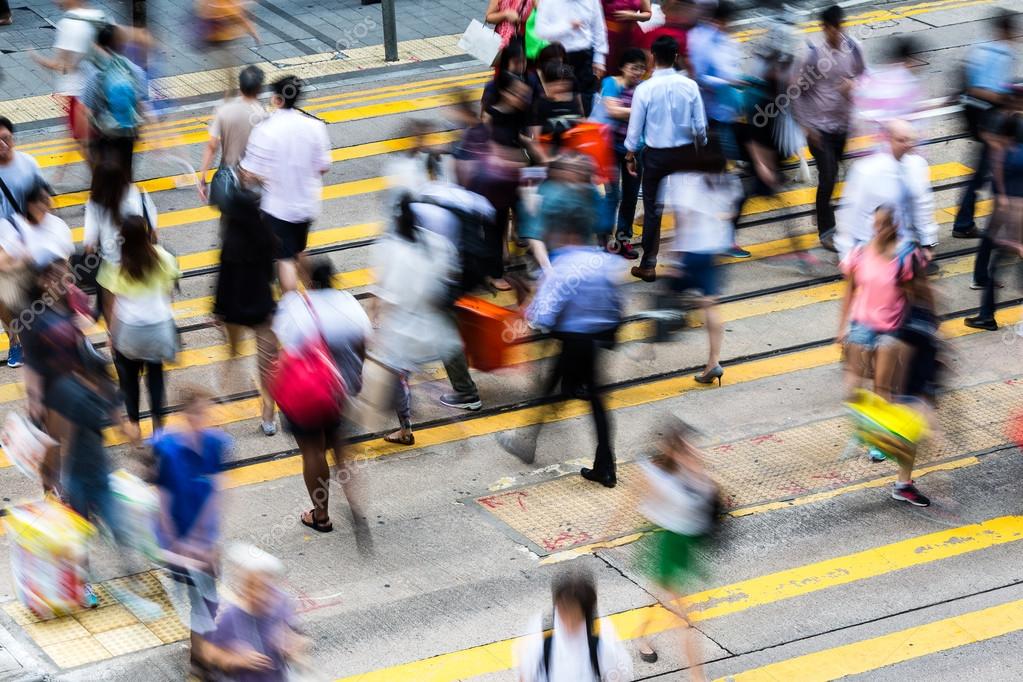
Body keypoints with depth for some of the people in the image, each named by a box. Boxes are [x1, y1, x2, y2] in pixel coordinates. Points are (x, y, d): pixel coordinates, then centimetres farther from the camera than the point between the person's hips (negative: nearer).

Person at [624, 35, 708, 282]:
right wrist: (701, 146, 16)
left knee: (653, 209, 8)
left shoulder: (645, 88, -14)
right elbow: (701, 125, -4)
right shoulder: (690, 86, -9)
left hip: (656, 155, -2)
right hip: (685, 153, 2)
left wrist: (630, 155, 8)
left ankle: (648, 266, 12)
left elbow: (635, 127, -7)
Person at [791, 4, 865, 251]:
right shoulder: (812, 54, -15)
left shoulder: (853, 49, -3)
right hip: (820, 127, -4)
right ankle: (826, 232, 5)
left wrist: (854, 84, -11)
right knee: (827, 178, -7)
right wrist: (806, 125, -10)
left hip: (846, 124, 4)